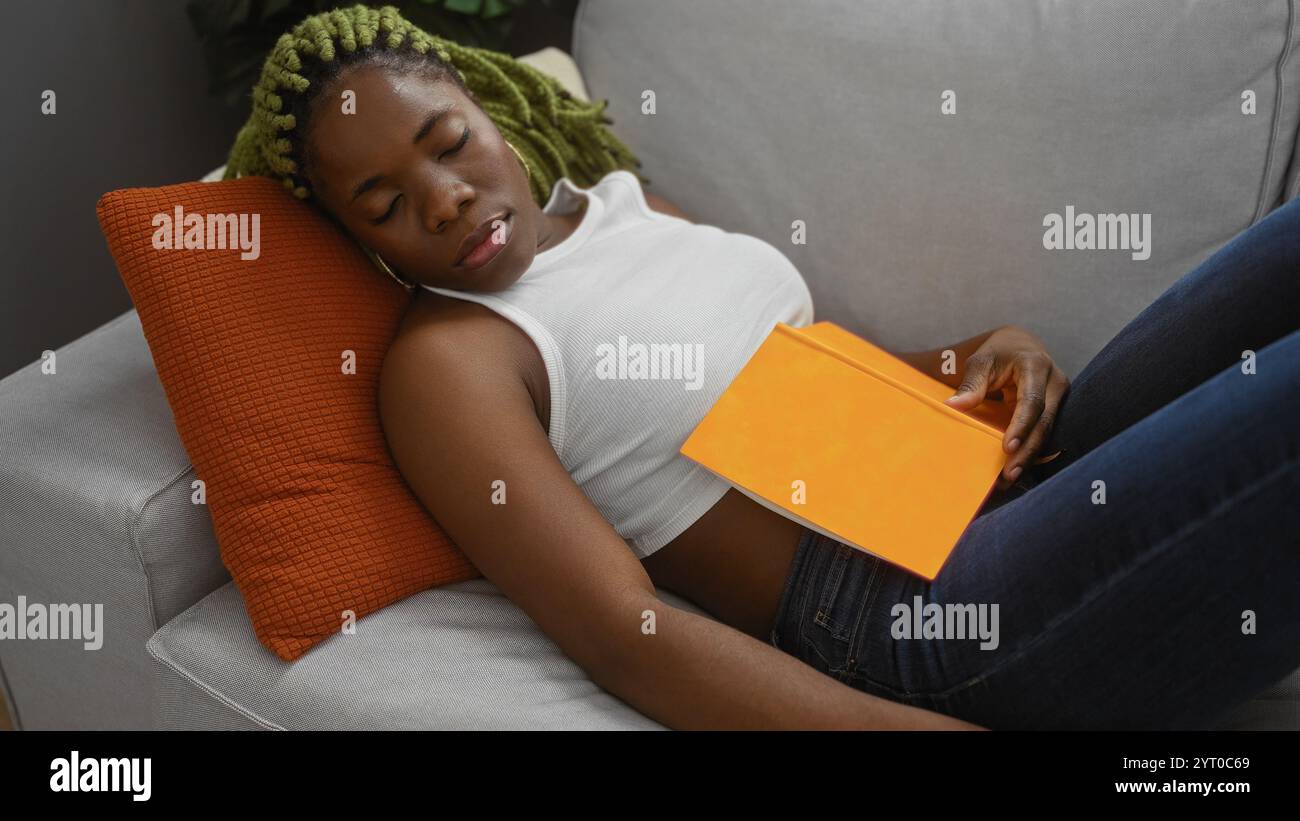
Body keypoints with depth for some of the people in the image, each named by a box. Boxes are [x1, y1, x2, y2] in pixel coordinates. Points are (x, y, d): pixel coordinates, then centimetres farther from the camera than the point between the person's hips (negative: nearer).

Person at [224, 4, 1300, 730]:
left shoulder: (620, 198, 16)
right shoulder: (447, 361, -6)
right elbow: (626, 635, -17)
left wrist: (979, 354, 1)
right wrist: (927, 731, -28)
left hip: (1002, 473, 8)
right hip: (917, 613, -8)